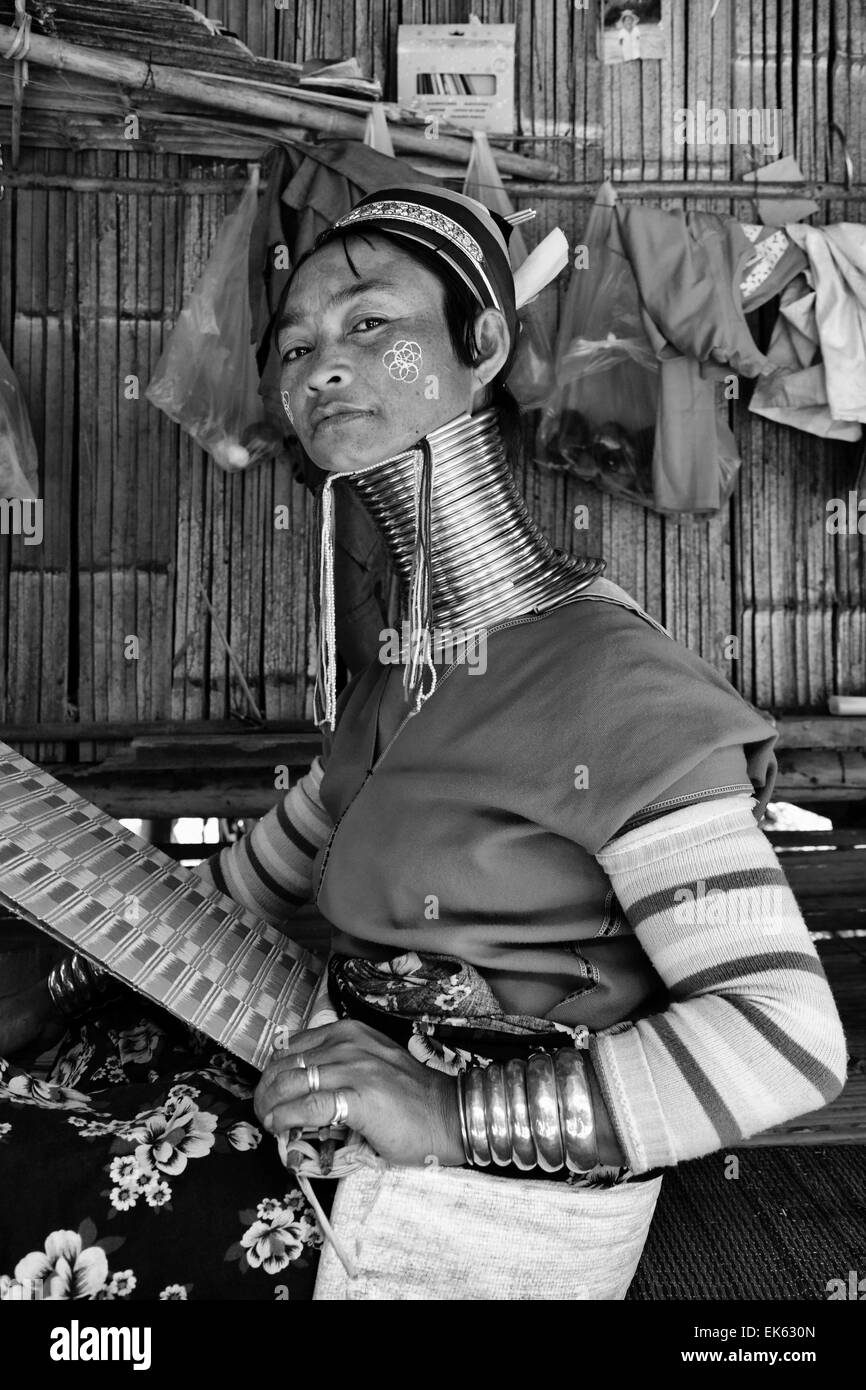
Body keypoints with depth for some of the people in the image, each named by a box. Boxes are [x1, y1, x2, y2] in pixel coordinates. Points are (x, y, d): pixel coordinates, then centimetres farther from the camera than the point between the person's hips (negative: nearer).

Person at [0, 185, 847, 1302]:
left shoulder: (608, 680, -17)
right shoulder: (391, 685, 7)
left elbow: (790, 1038, -20)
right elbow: (254, 888, 16)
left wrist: (460, 1114, -25)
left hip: (480, 1217, -6)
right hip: (337, 1143, 6)